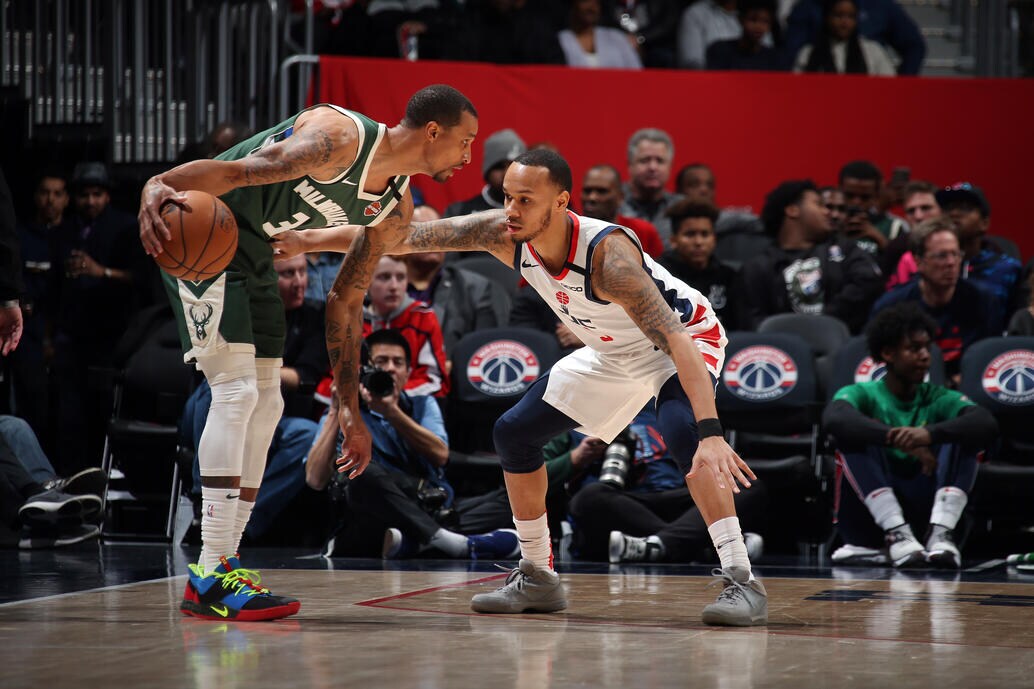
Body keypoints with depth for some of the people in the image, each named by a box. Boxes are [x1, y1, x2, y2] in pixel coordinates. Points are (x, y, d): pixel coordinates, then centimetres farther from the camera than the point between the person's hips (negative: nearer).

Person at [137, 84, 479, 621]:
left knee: (264, 404, 8)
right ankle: (211, 577, -19)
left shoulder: (395, 207, 5)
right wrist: (159, 186, -46)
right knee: (236, 388, -17)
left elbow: (353, 282, 14)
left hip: (254, 253, 10)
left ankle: (221, 568, 13)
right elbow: (239, 172, -29)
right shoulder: (340, 137, -23)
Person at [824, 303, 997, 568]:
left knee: (964, 436, -12)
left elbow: (987, 424, -15)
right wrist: (898, 440, -38)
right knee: (853, 433, -22)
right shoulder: (863, 395, 2)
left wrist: (930, 434, -34)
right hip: (867, 517, -2)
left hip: (922, 508, 2)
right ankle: (897, 534, -37)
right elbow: (834, 418, -24)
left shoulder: (939, 399, 7)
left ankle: (941, 532, -33)